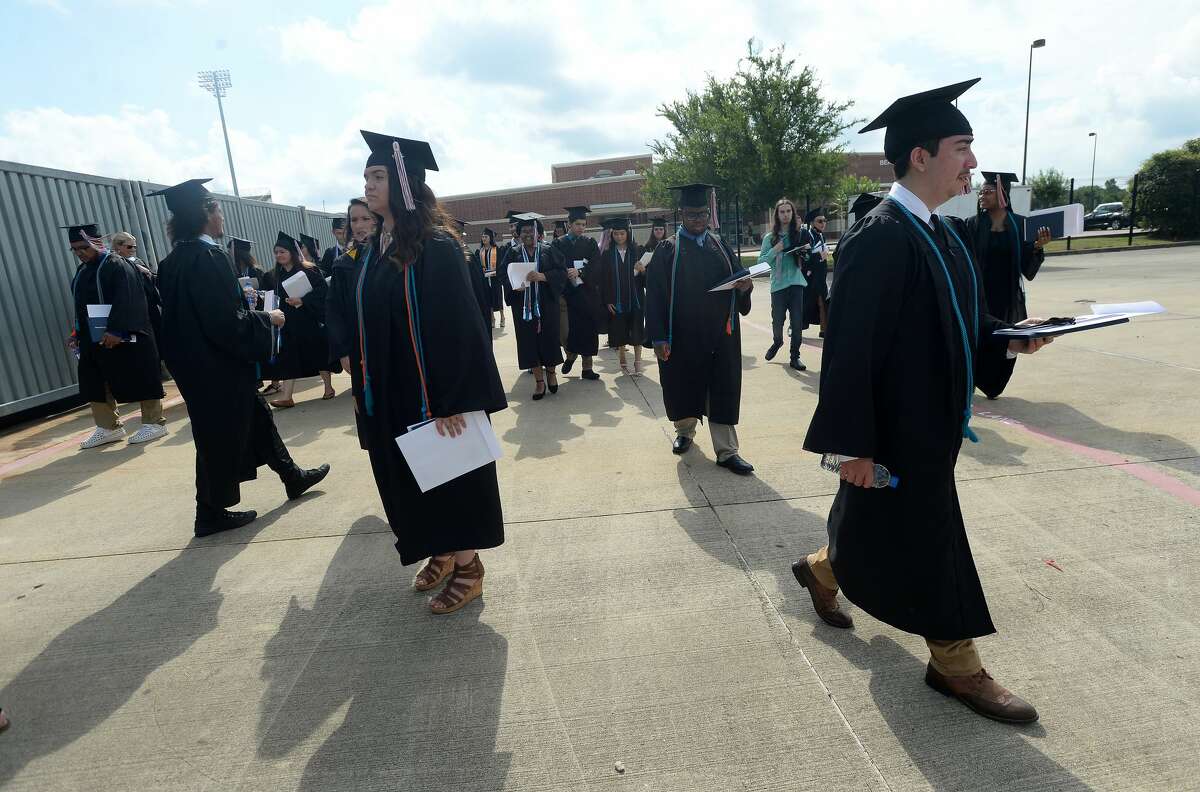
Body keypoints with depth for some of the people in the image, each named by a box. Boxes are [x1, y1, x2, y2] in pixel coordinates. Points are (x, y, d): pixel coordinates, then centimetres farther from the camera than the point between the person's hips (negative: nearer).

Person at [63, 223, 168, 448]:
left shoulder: (117, 265, -10)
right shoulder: (82, 271, 15)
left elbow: (125, 300, -20)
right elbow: (81, 305, 23)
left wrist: (115, 330, -27)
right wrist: (78, 333, 18)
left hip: (123, 337, -9)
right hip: (93, 339, 9)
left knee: (139, 379, -2)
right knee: (96, 384, 10)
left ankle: (154, 423, 7)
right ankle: (108, 427, 19)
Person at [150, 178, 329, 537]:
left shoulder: (175, 259, 8)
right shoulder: (209, 257, -21)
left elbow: (192, 313, 15)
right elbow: (228, 321, -25)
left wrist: (243, 300, 20)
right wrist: (267, 319, -10)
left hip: (197, 363, 10)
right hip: (219, 367, -10)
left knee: (256, 418, 19)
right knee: (222, 438, 4)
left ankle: (292, 477, 32)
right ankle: (211, 513, 18)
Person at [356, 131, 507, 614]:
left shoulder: (436, 247, -14)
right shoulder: (375, 250, 8)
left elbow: (457, 326, -19)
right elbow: (368, 325, 12)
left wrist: (451, 400, -22)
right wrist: (363, 385, 11)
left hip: (433, 392, -7)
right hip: (391, 394, 8)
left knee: (448, 478, 5)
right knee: (412, 479, 16)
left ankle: (467, 568, 22)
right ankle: (442, 554, 36)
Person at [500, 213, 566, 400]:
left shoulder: (548, 251, 5)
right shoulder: (512, 253, 8)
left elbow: (561, 272, -5)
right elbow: (504, 275, 1)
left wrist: (541, 276, -20)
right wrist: (514, 285, -20)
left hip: (546, 304, -1)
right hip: (523, 305, 1)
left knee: (549, 338, 4)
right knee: (529, 341, 1)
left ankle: (551, 371, 28)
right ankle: (539, 381, 10)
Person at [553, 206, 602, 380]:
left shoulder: (590, 242, 8)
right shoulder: (558, 244, 5)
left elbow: (596, 265, -4)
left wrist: (579, 272, -18)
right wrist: (567, 274, -18)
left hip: (588, 293, 1)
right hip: (568, 293, -1)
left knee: (588, 329, 1)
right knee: (570, 328, -3)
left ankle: (587, 367, 9)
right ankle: (571, 354, 27)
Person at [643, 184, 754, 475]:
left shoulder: (720, 245, 10)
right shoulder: (667, 250, -1)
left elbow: (738, 279, 14)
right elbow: (655, 295, -7)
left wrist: (744, 286, -11)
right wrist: (659, 337, -14)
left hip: (720, 333, 2)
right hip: (683, 335, -2)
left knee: (723, 390, 1)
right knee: (684, 386, 12)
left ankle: (726, 451, 7)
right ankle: (685, 431, 38)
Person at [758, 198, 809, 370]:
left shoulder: (799, 234, 4)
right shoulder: (770, 237, 0)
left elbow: (805, 258, 14)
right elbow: (761, 261, -1)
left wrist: (805, 251, -8)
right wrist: (775, 250, -15)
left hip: (796, 283, 1)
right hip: (778, 284, -1)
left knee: (797, 322, 1)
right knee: (778, 321, 5)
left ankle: (794, 357, 14)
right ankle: (777, 342, 38)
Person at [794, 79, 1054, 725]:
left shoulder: (943, 231, 8)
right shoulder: (879, 238, -21)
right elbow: (849, 348, -24)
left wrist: (1004, 338, 1)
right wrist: (853, 444, -23)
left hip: (930, 419, 9)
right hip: (895, 428, -9)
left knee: (882, 527, 23)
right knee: (925, 539, 6)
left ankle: (820, 572, 49)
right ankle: (955, 664, 26)